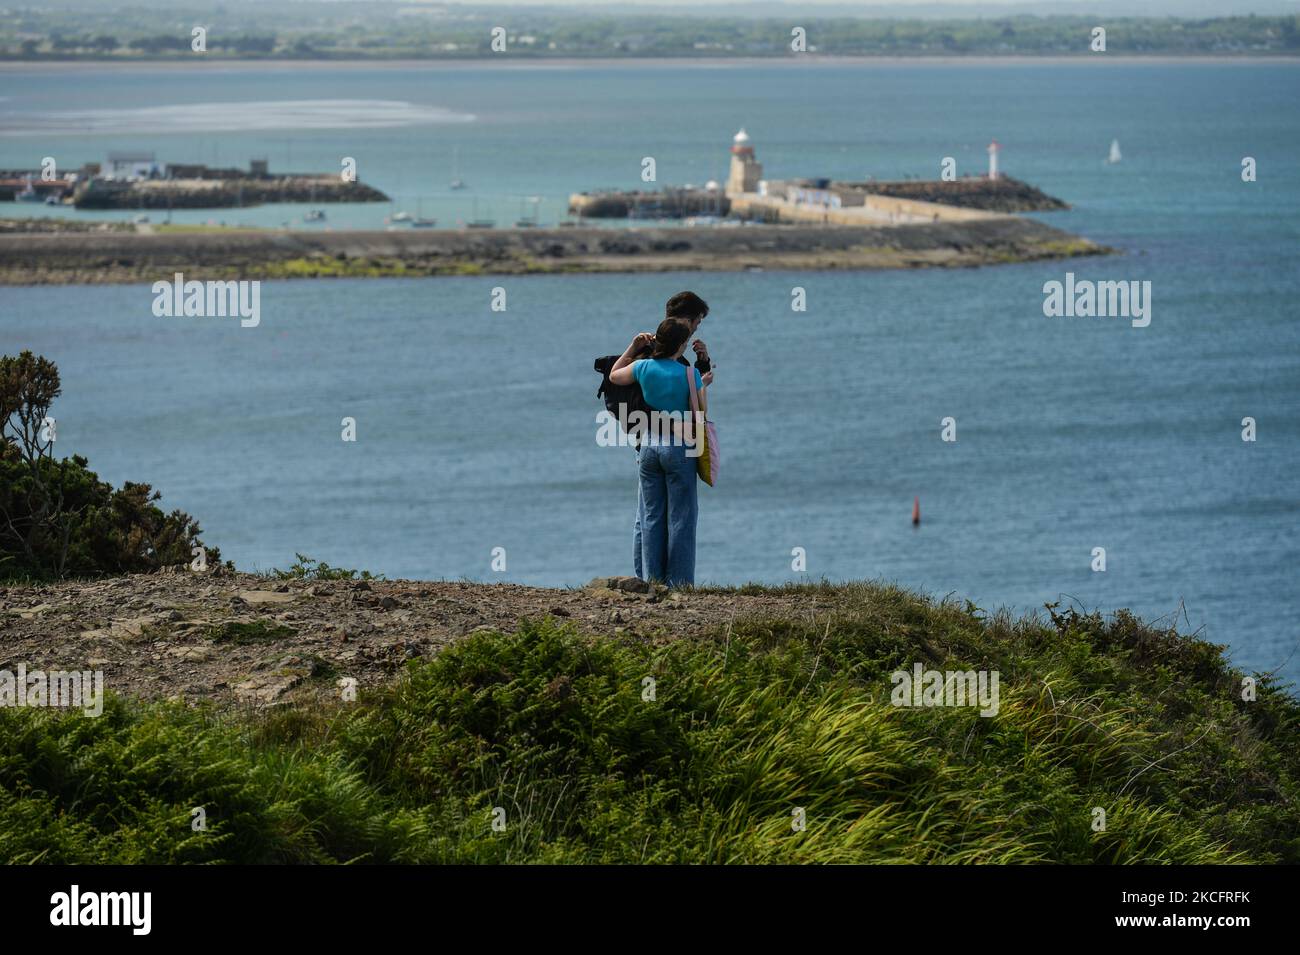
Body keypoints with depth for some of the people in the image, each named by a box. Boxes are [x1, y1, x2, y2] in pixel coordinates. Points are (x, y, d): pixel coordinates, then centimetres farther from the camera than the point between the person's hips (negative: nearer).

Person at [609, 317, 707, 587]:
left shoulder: (642, 367, -2)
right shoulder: (689, 373, -12)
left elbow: (614, 376, 19)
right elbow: (703, 412, -6)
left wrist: (633, 349, 20)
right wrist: (704, 384, 10)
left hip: (649, 445, 4)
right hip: (678, 446, -4)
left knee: (651, 517, 10)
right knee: (680, 517, 2)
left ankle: (652, 579, 9)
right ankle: (679, 582, 1)